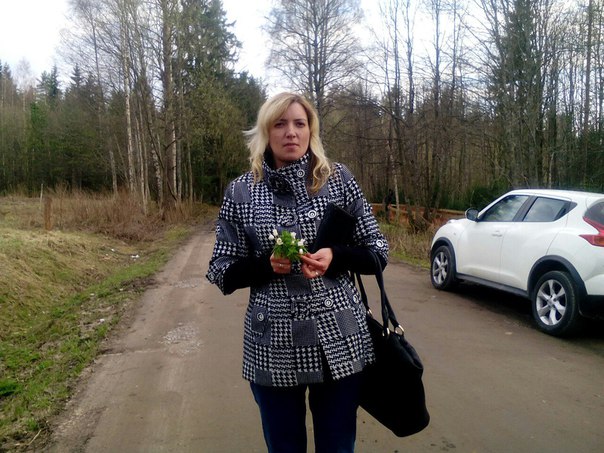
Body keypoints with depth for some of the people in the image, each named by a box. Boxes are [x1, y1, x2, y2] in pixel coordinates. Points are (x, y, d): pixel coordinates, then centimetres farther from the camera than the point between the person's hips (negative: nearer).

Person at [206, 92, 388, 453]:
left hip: (339, 341, 0)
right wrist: (266, 265, -16)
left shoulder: (339, 179, 0)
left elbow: (378, 252, 3)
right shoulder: (241, 192, 0)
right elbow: (222, 273, 3)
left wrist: (334, 257, -16)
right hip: (273, 347, 0)